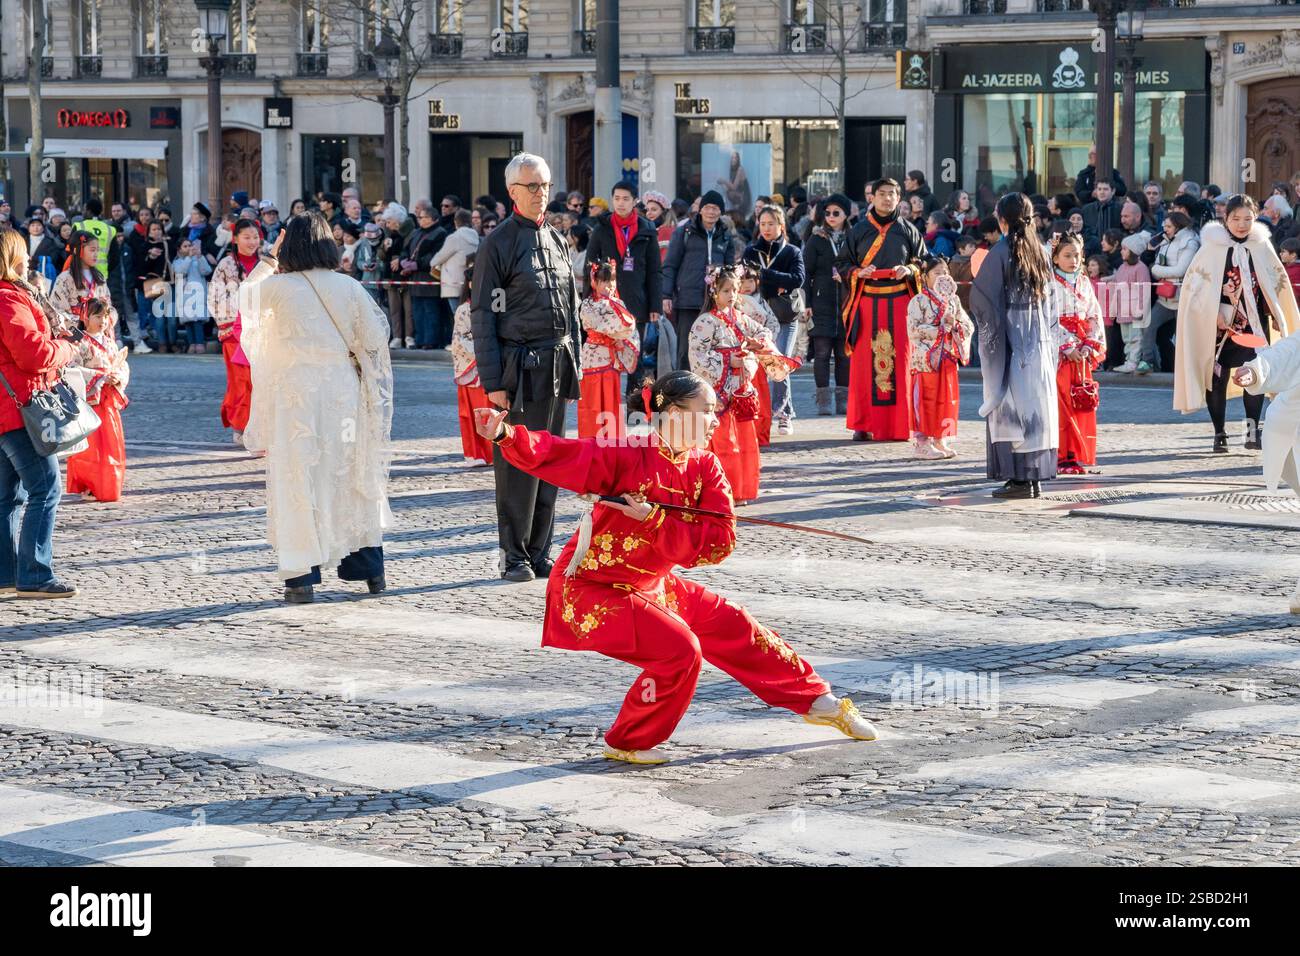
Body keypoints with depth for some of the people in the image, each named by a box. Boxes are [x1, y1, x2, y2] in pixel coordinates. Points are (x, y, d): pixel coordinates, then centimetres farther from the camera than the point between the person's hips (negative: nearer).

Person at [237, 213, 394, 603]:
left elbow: (245, 296, 14)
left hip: (296, 390, -2)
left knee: (297, 477, 3)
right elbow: (375, 339, 1)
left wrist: (270, 259, 19)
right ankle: (371, 570, 21)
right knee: (353, 475, 14)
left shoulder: (277, 287, -6)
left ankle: (301, 577, -1)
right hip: (344, 388, 3)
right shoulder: (349, 288, -2)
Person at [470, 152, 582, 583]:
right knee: (517, 463, -4)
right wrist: (493, 381, -13)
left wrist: (574, 369, 14)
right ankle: (515, 557, 3)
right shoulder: (497, 244, -5)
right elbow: (484, 316, -8)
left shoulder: (557, 241, 15)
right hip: (520, 366, -6)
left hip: (557, 365, 6)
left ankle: (540, 554, 16)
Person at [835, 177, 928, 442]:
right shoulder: (858, 231, 8)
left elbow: (925, 261, 12)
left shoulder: (908, 230, 8)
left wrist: (909, 269, -8)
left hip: (899, 303, 0)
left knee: (899, 361, -3)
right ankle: (864, 425, 2)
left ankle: (900, 424, 2)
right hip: (867, 303, 0)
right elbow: (843, 265, 10)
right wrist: (858, 272, -10)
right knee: (865, 363, -3)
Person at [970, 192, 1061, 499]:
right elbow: (1050, 299, 12)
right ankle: (1035, 474, 11)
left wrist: (988, 328, 5)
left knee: (1011, 406, -3)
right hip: (1040, 342, 6)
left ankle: (1019, 477, -6)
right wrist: (1046, 333, 17)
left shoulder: (1001, 253, -12)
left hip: (1009, 342, -6)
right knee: (1035, 403, 8)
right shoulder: (1040, 252, 7)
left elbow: (981, 297, -12)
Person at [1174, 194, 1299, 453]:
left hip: (1253, 321, 2)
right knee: (1217, 376, 1)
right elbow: (1196, 283, -6)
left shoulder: (1262, 246, 5)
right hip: (1220, 322, -2)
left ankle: (1253, 429, -1)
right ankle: (1220, 433, 11)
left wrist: (1276, 316, 10)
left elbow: (1276, 281, 14)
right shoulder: (1213, 246, -4)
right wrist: (1214, 314, -15)